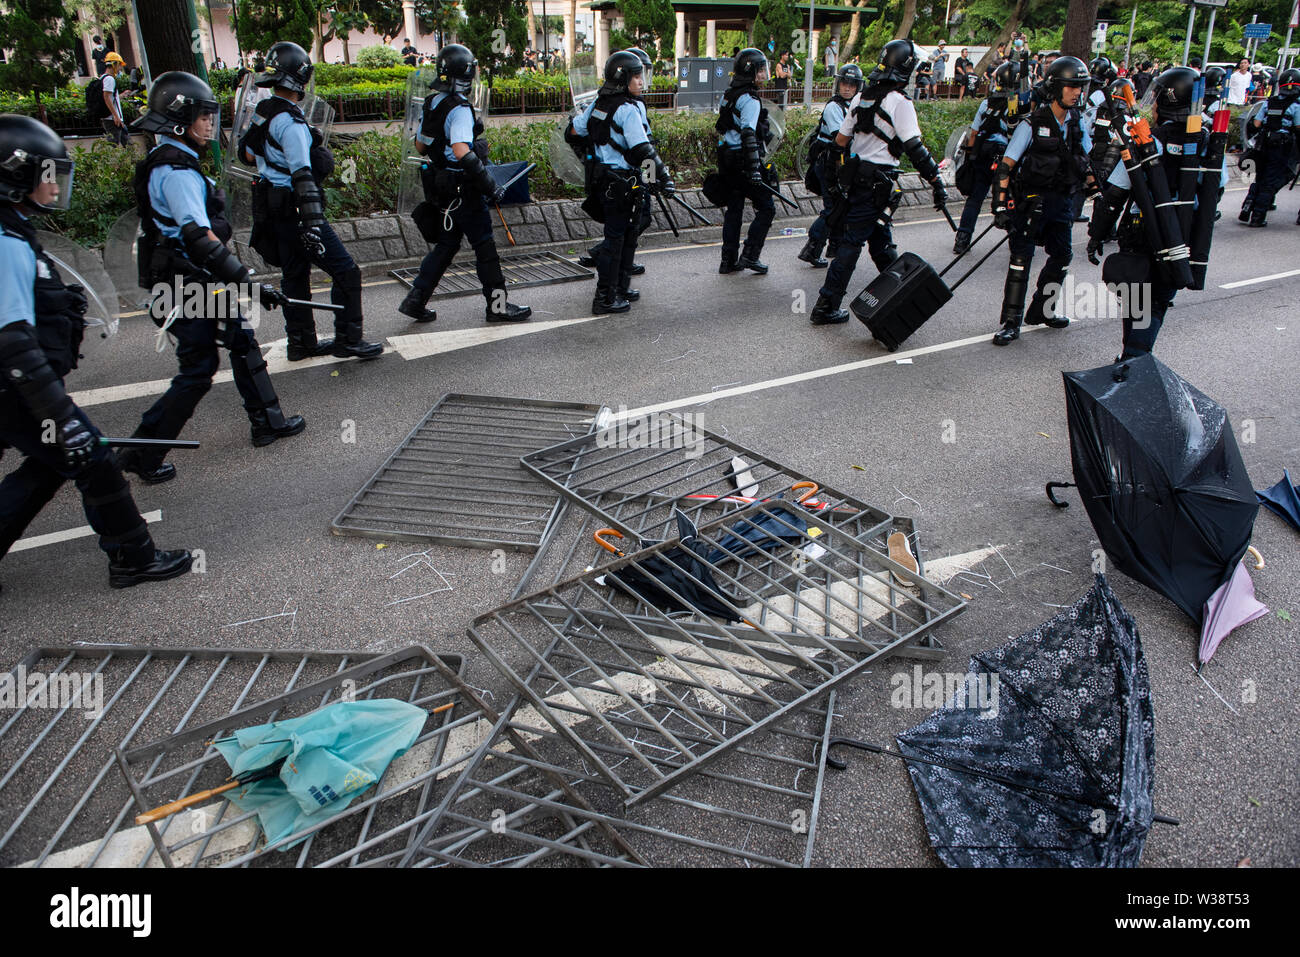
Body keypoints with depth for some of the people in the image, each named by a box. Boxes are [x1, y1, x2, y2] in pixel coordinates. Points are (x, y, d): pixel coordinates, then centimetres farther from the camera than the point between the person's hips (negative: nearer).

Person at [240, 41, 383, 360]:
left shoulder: (262, 113, 10)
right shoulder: (291, 122, -19)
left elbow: (247, 153, 23)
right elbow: (303, 176, -24)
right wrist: (313, 223, -26)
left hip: (271, 207, 10)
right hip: (294, 210, -10)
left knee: (295, 275, 17)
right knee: (346, 272, -4)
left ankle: (301, 342, 24)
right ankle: (347, 340, -1)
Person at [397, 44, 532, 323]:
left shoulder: (431, 103, 9)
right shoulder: (459, 109, -19)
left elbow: (420, 146, 18)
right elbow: (461, 152, -30)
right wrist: (490, 185, -27)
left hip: (439, 185, 9)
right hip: (462, 189, -9)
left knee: (446, 244, 17)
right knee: (484, 245, 3)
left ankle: (415, 300, 16)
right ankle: (498, 305, 11)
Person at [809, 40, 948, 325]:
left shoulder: (862, 97, 11)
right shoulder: (899, 102, -11)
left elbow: (840, 140, 15)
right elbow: (915, 148, -16)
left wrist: (832, 173, 24)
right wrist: (936, 182, -14)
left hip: (853, 178, 8)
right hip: (877, 182, -8)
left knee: (880, 238, 17)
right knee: (851, 243, -5)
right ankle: (826, 306, -3)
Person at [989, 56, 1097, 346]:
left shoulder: (1077, 123, 7)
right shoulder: (1033, 124, -11)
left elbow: (1085, 163, 17)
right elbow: (1006, 166, -13)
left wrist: (1097, 189, 7)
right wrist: (1000, 203, -19)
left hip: (1060, 201, 7)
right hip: (1030, 199, -7)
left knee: (1062, 256, 10)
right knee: (1021, 257, -10)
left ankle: (1041, 311, 25)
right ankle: (1011, 322, -6)